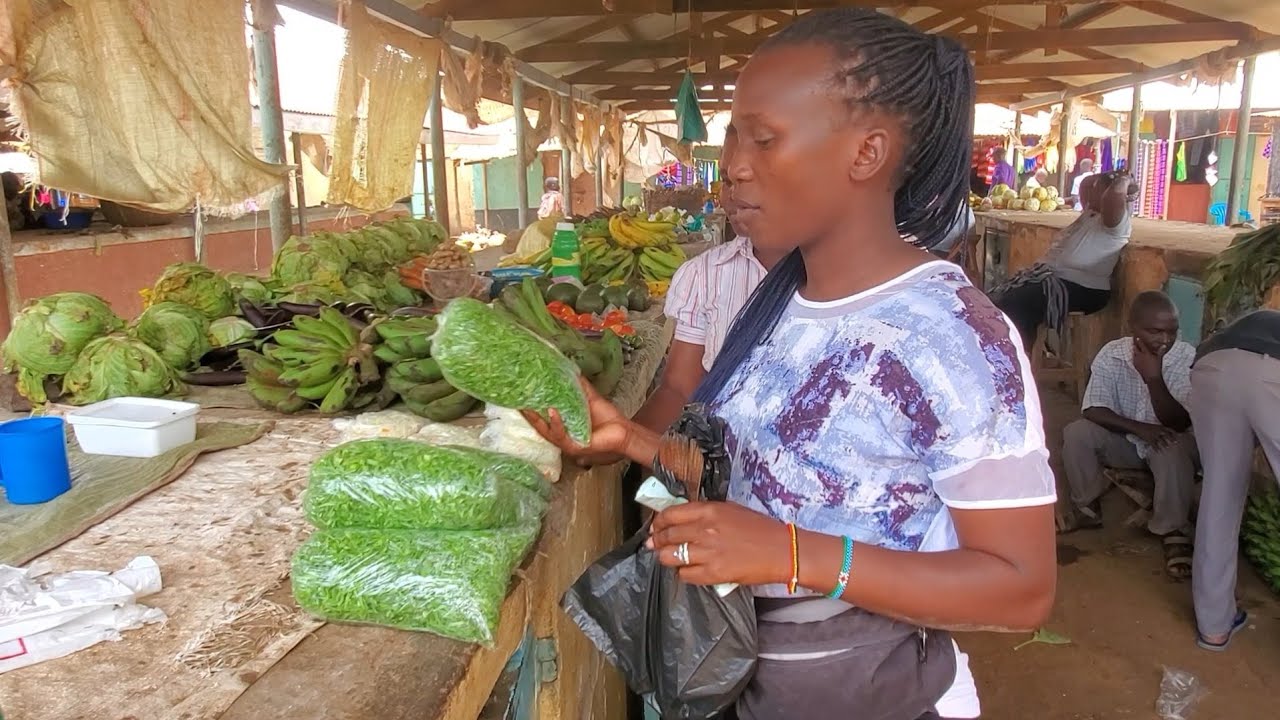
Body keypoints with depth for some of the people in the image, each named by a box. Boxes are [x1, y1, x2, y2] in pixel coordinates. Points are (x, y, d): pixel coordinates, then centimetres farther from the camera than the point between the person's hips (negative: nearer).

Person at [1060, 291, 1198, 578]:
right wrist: (1139, 428, -33)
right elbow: (1093, 410, -19)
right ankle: (1088, 505, -2)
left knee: (1176, 449, -35)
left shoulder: (1187, 358, -21)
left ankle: (1174, 533, -21)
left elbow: (1179, 422, -27)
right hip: (1123, 439, 2)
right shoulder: (1111, 354, -16)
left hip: (1166, 438, -2)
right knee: (1076, 433, -24)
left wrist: (1154, 378, -40)